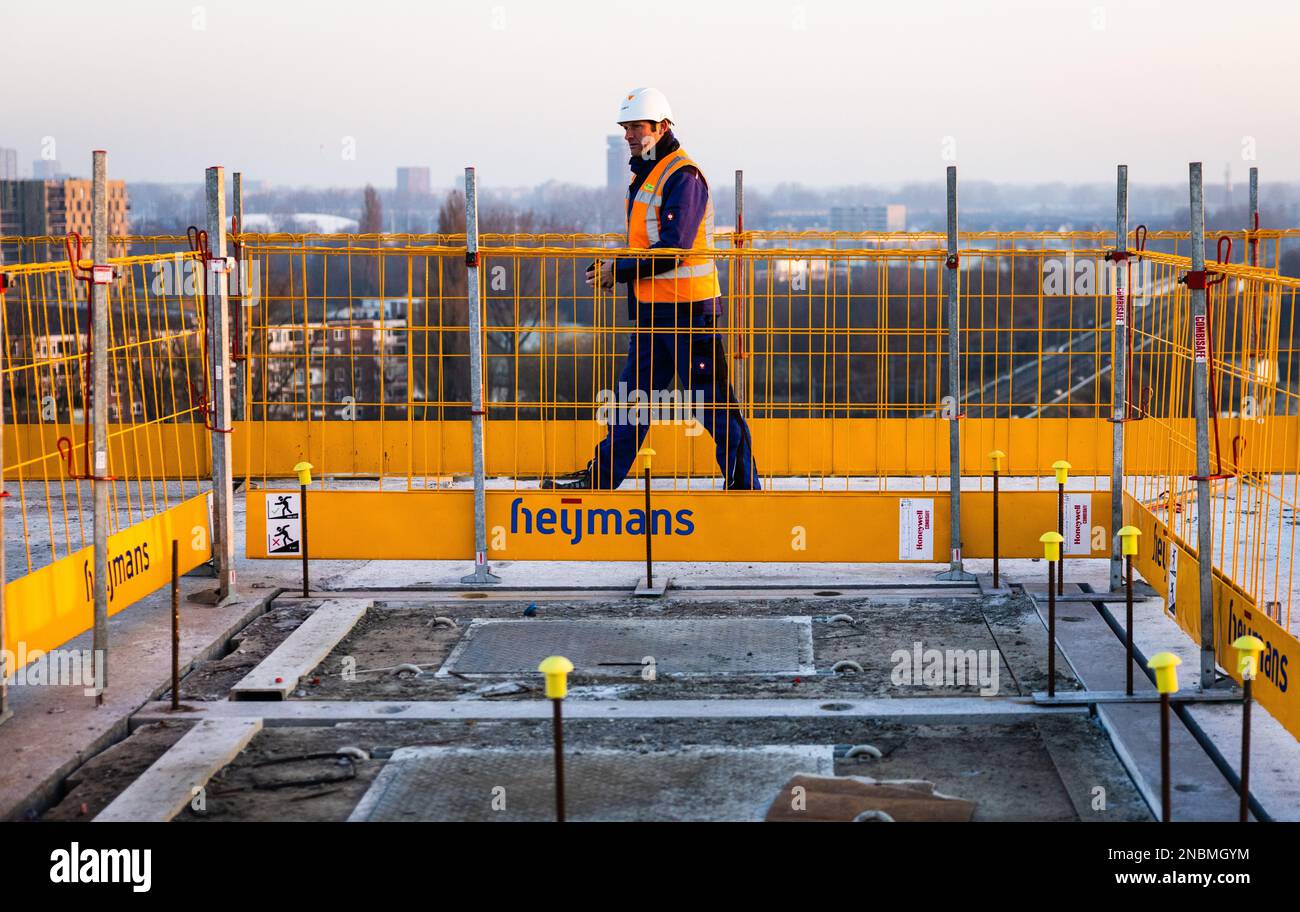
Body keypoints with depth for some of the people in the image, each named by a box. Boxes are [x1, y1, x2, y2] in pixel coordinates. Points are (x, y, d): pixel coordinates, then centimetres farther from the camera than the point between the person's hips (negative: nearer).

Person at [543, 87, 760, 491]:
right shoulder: (643, 174, 16)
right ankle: (600, 479, 17)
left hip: (688, 308, -9)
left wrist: (620, 270, -15)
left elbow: (673, 249, -22)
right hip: (651, 308, 9)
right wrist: (612, 268, 5)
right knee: (634, 394, 12)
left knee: (713, 403, -3)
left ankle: (744, 484, 4)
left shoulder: (683, 176, -14)